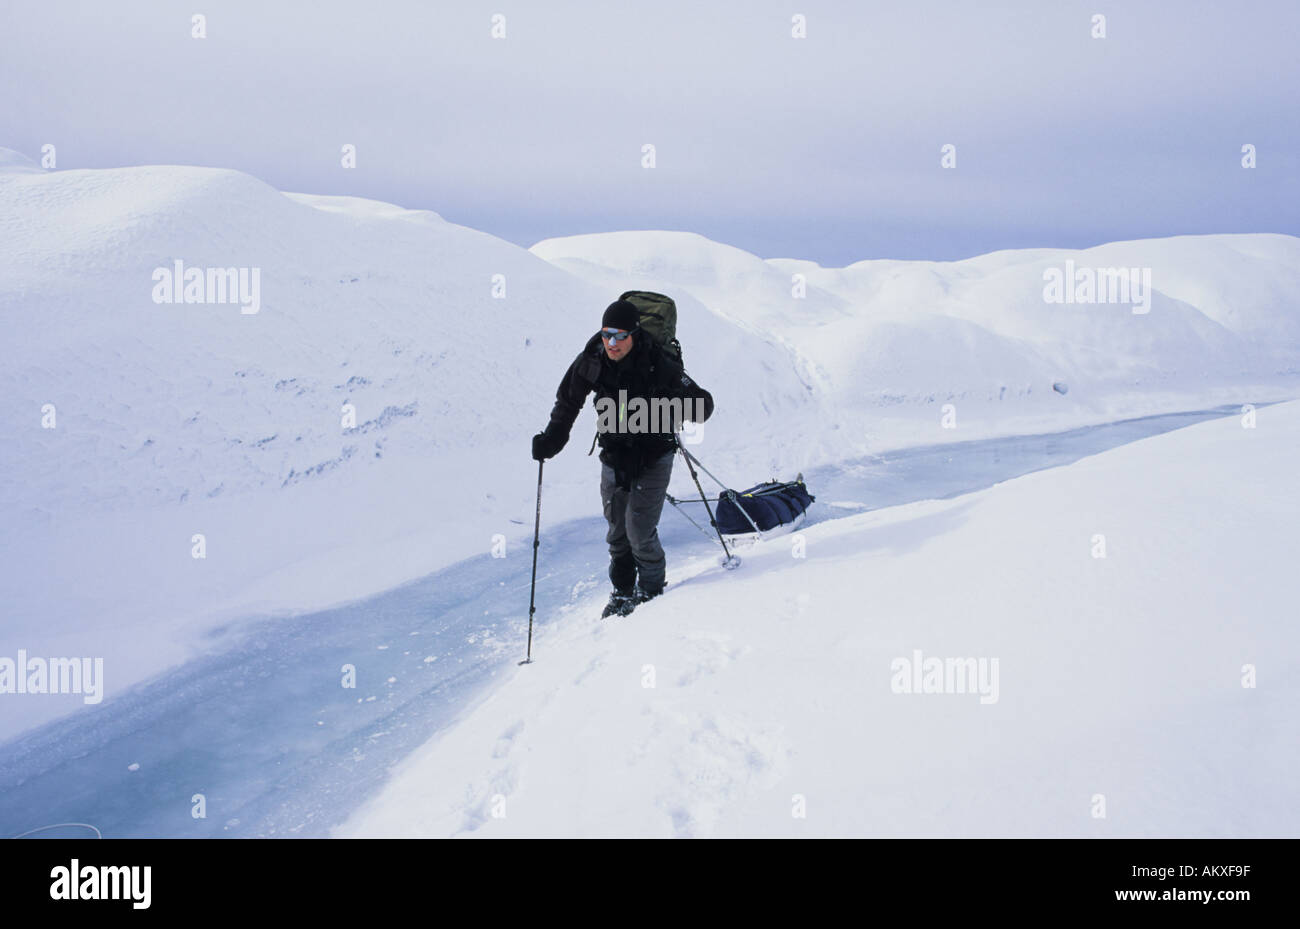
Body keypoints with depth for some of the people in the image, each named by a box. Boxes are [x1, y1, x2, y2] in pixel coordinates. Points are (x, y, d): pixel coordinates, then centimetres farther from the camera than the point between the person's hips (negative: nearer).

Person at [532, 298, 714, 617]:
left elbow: (704, 405, -20)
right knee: (617, 529, 12)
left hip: (653, 458, -4)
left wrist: (667, 407, -38)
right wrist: (551, 439, 3)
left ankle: (651, 589, 16)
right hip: (613, 457, 4)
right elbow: (568, 401, 7)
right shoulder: (591, 361, -11)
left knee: (639, 530, -8)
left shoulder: (660, 366, -22)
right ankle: (622, 591, 32)